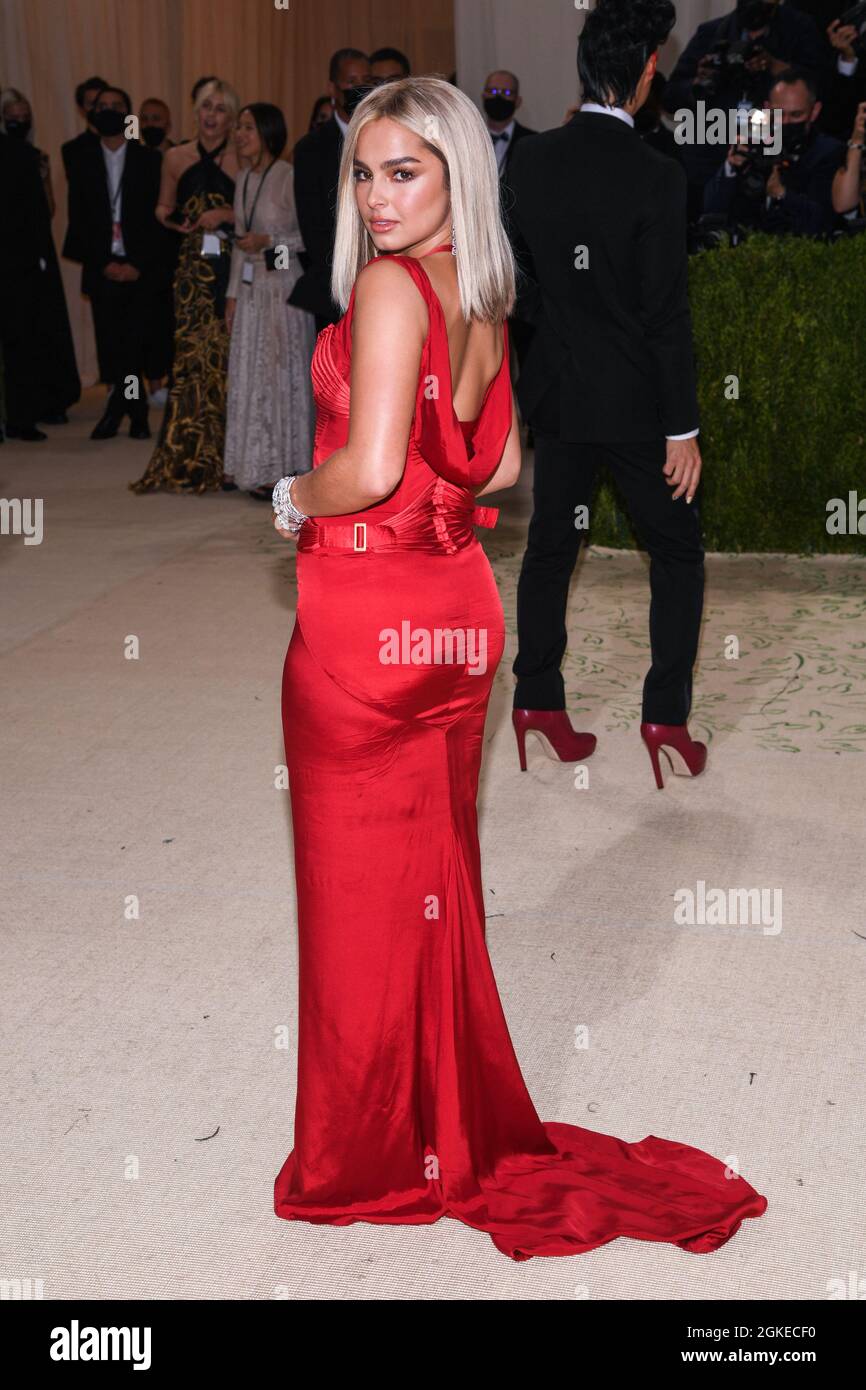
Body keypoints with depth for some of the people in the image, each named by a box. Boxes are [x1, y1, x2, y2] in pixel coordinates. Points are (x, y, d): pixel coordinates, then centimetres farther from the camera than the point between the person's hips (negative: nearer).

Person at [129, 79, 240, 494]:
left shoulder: (242, 161, 2)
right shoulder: (175, 158, 10)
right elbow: (163, 207, 19)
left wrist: (228, 215, -15)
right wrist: (172, 219, -2)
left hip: (233, 268, -2)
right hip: (194, 268, 2)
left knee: (228, 357, -4)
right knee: (191, 357, -2)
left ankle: (227, 459, 2)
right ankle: (189, 458, 4)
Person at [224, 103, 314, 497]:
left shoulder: (289, 178, -12)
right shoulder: (243, 180, 12)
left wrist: (270, 242, -20)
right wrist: (233, 294, 14)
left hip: (283, 288, -7)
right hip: (251, 290, 7)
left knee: (283, 374, -2)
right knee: (250, 377, 8)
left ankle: (286, 471, 5)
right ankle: (260, 470, 15)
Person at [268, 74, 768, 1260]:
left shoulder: (388, 286, -16)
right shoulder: (482, 297, 9)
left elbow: (369, 469, -23)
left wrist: (293, 500, -5)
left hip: (366, 620, -8)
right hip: (456, 610, 8)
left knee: (360, 887, 4)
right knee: (437, 873, 17)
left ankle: (367, 1160, 17)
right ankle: (458, 1127, 29)